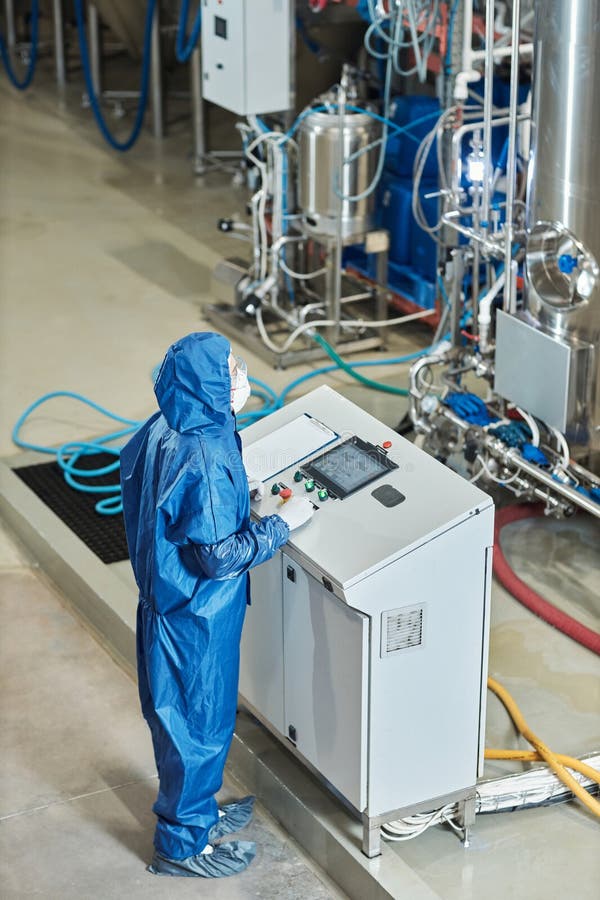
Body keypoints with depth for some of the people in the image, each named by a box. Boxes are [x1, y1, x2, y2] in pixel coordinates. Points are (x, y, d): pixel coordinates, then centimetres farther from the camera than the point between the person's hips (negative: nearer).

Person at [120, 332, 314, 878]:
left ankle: (195, 810, 45)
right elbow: (219, 556, -27)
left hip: (168, 599, 9)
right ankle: (183, 844, 27)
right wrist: (283, 524, -18)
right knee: (200, 721, 10)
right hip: (198, 614, -9)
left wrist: (236, 497, 9)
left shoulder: (163, 431, -4)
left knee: (184, 715, 25)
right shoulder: (205, 460, -32)